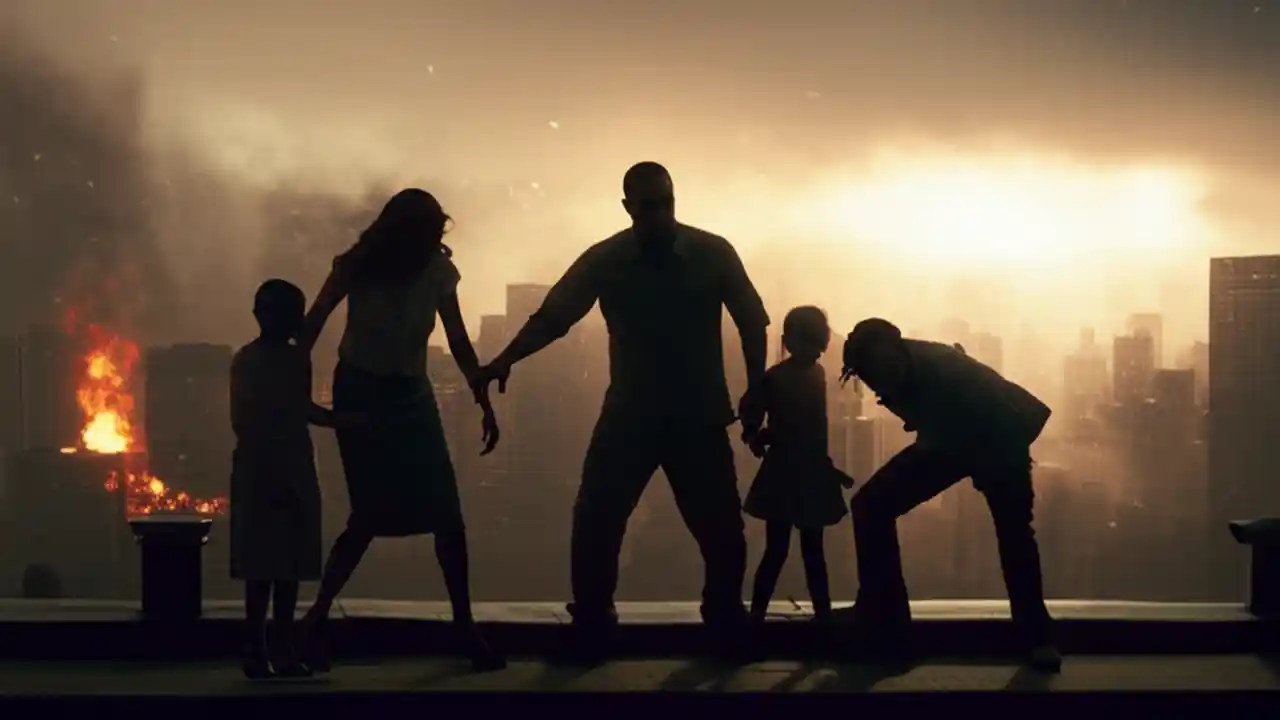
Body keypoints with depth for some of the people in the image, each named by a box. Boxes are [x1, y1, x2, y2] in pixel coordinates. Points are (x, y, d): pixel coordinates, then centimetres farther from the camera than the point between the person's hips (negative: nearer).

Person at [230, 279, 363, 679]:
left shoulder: (297, 360, 11)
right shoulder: (247, 361, -8)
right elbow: (243, 422, -12)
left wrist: (344, 421, 28)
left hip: (295, 472, 6)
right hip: (260, 473, -6)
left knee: (289, 565, 7)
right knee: (261, 567, -5)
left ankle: (283, 648, 12)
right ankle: (257, 650, 1)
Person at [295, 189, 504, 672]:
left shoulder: (437, 270, -7)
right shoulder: (357, 267, -15)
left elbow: (459, 342, 1)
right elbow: (311, 328, -8)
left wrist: (484, 404, 0)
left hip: (411, 396, 3)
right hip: (360, 395, -3)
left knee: (447, 515, -5)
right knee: (370, 517, -10)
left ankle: (464, 627, 5)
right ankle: (315, 620, 5)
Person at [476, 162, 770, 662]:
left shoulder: (713, 253, -8)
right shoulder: (604, 260, -6)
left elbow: (752, 323, 1)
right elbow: (552, 317, -5)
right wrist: (503, 362, -19)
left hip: (700, 418, 0)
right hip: (629, 415, 1)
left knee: (722, 529, 2)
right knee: (594, 524, -6)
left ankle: (727, 625, 24)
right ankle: (590, 629, 11)